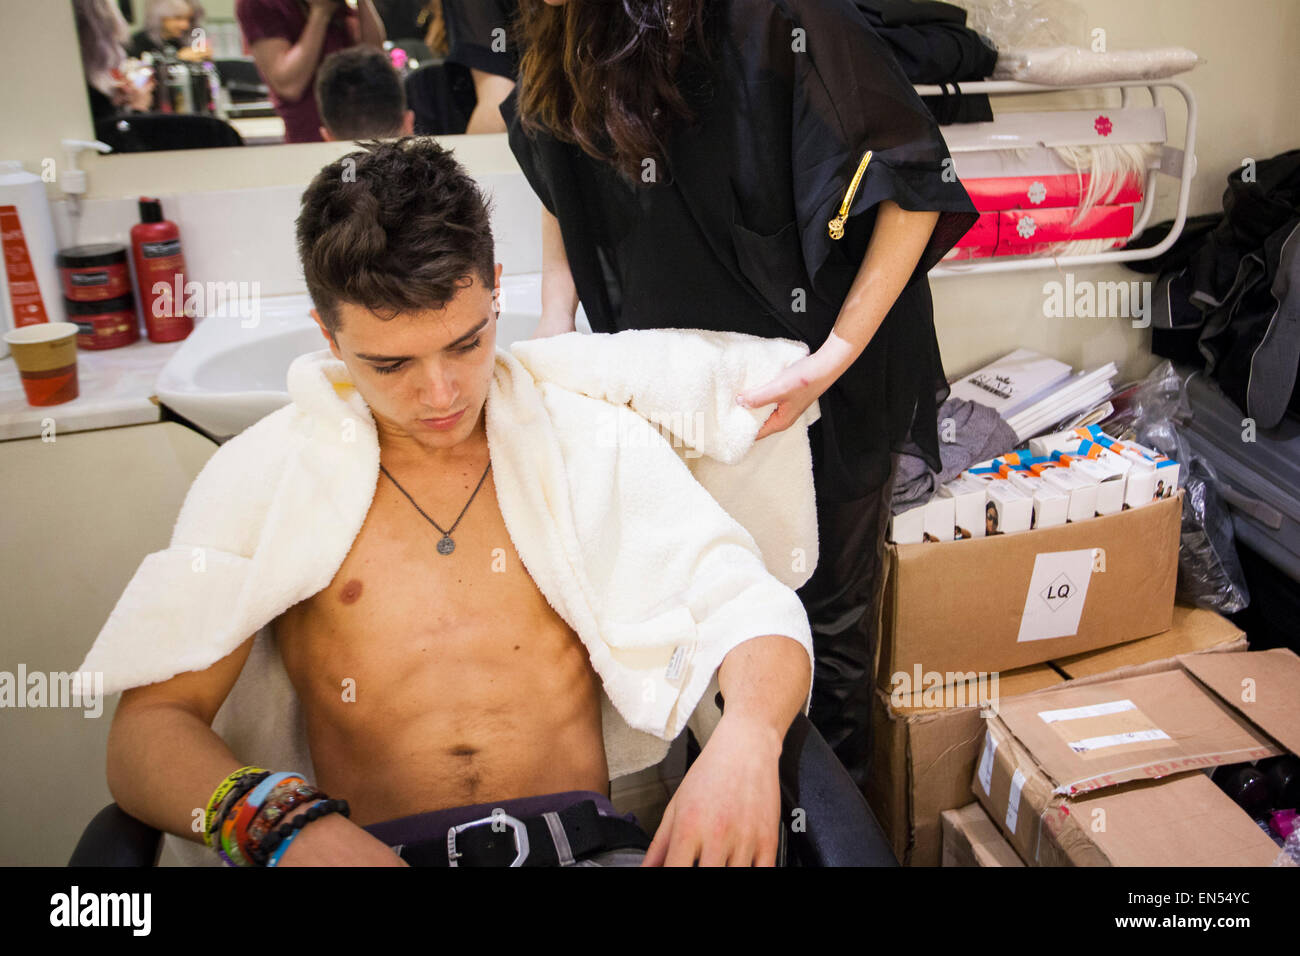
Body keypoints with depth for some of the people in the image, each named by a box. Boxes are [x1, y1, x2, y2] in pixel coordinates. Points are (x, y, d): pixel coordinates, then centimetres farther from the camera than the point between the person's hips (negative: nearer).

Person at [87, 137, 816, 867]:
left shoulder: (590, 442, 6)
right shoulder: (261, 474, 4)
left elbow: (753, 607, 3)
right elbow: (149, 725, 1)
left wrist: (747, 735, -21)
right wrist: (286, 821, -21)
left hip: (584, 834, -1)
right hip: (375, 845, 2)